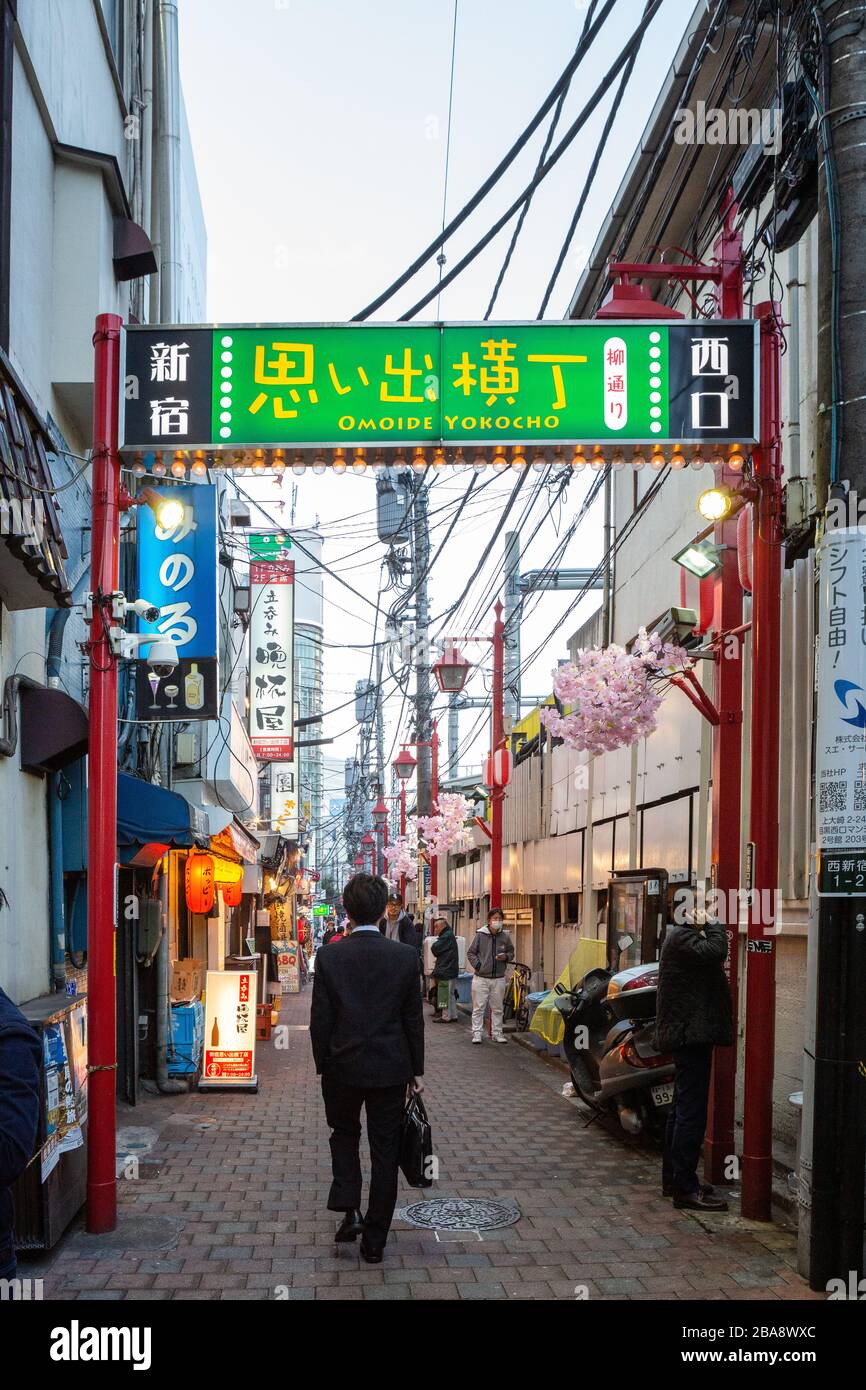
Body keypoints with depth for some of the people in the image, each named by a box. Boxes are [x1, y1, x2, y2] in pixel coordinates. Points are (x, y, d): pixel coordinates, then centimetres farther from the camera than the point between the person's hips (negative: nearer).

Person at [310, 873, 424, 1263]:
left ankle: (349, 1209, 7)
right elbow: (414, 1018, -2)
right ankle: (374, 1241, 14)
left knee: (344, 1133, 24)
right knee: (385, 1151, 10)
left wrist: (323, 1066, 6)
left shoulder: (329, 957, -10)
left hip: (343, 1067, 0)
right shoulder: (406, 956, -8)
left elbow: (319, 1020, -6)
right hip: (390, 1069, 0)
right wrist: (416, 1070, 7)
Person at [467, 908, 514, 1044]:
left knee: (497, 1008, 10)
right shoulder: (480, 935, -4)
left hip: (499, 978, 2)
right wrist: (478, 965, -9)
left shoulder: (505, 937, 2)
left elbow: (511, 952, 15)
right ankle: (476, 1033, 8)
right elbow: (470, 953, 4)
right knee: (478, 1007, 1)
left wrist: (506, 957, -7)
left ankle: (497, 1033, 19)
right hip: (481, 978, -2)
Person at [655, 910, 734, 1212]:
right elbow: (715, 951, -30)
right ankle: (685, 1187, -7)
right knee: (691, 1111, -9)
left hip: (686, 1036, 12)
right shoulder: (682, 938, -15)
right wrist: (712, 924, -17)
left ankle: (673, 1179, 26)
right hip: (692, 1036, -12)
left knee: (682, 1109, 18)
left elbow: (712, 957, 16)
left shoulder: (682, 936, 18)